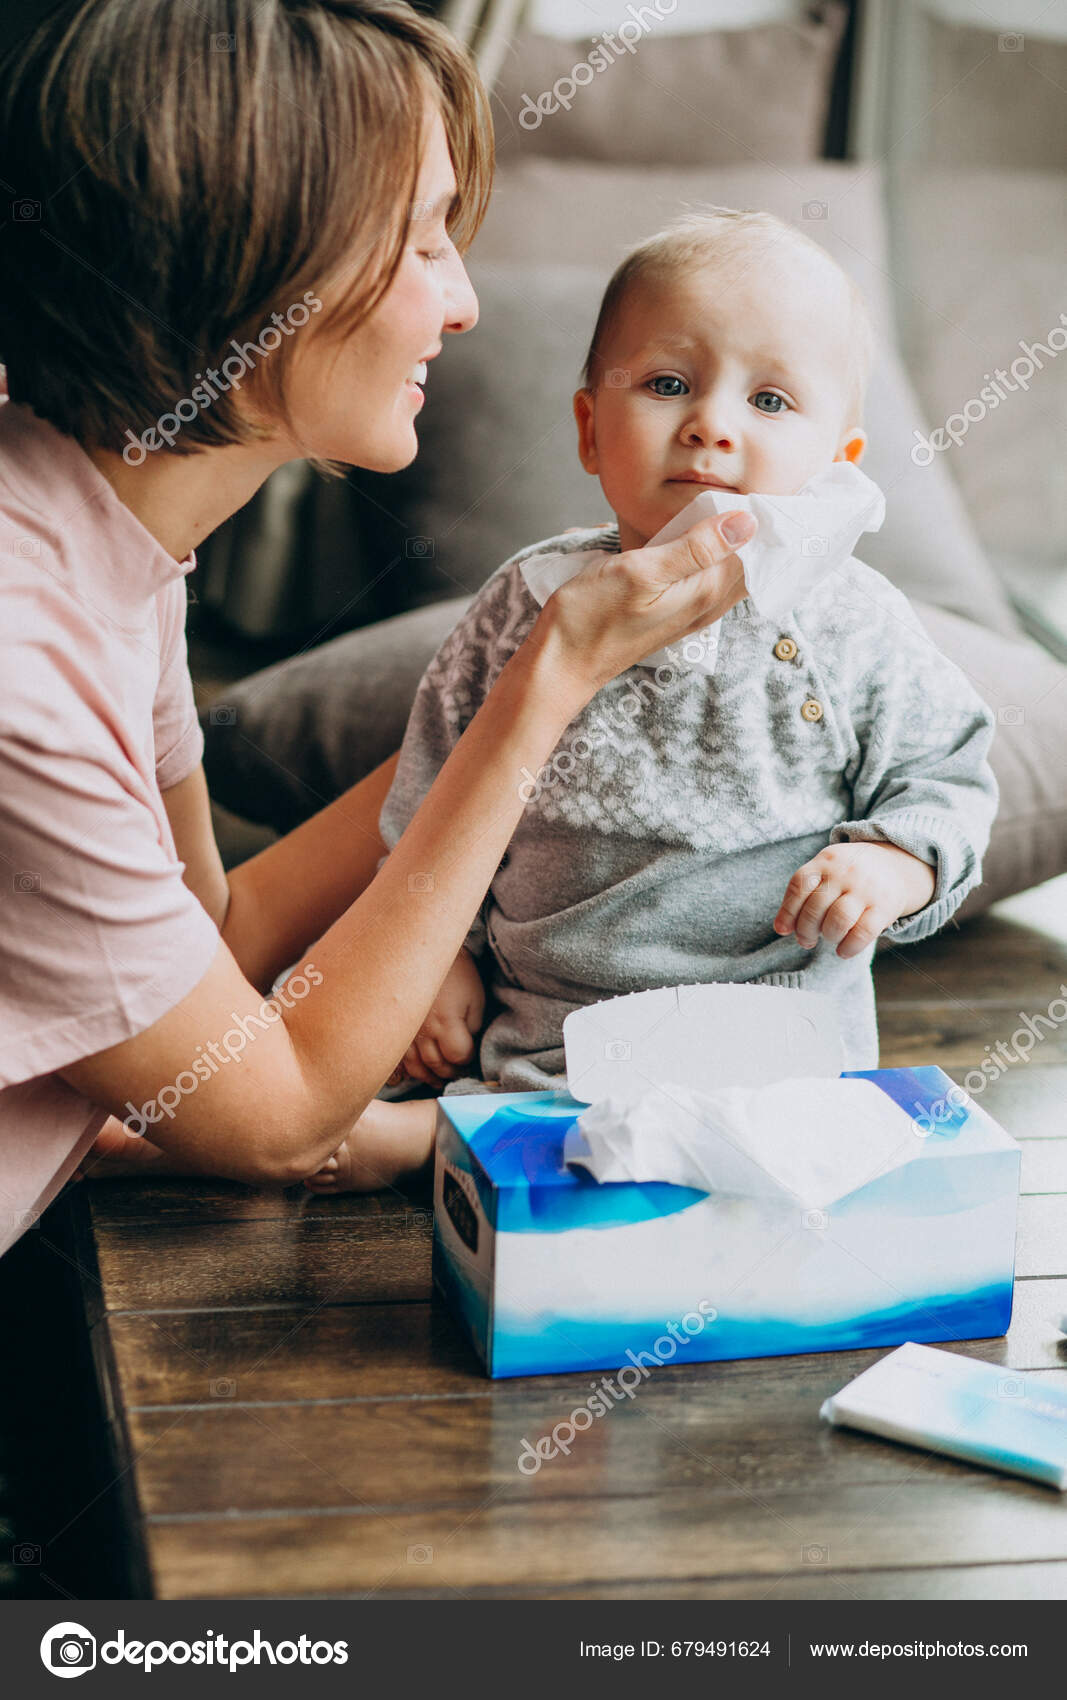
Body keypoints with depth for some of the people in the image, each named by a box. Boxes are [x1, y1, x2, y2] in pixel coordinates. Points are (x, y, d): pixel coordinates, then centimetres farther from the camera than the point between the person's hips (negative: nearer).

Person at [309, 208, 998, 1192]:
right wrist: (441, 954, 5)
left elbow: (945, 778, 5)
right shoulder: (531, 603, 1)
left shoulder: (858, 629, -4)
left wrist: (894, 867, -15)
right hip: (531, 1027, 3)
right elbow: (441, 800, 10)